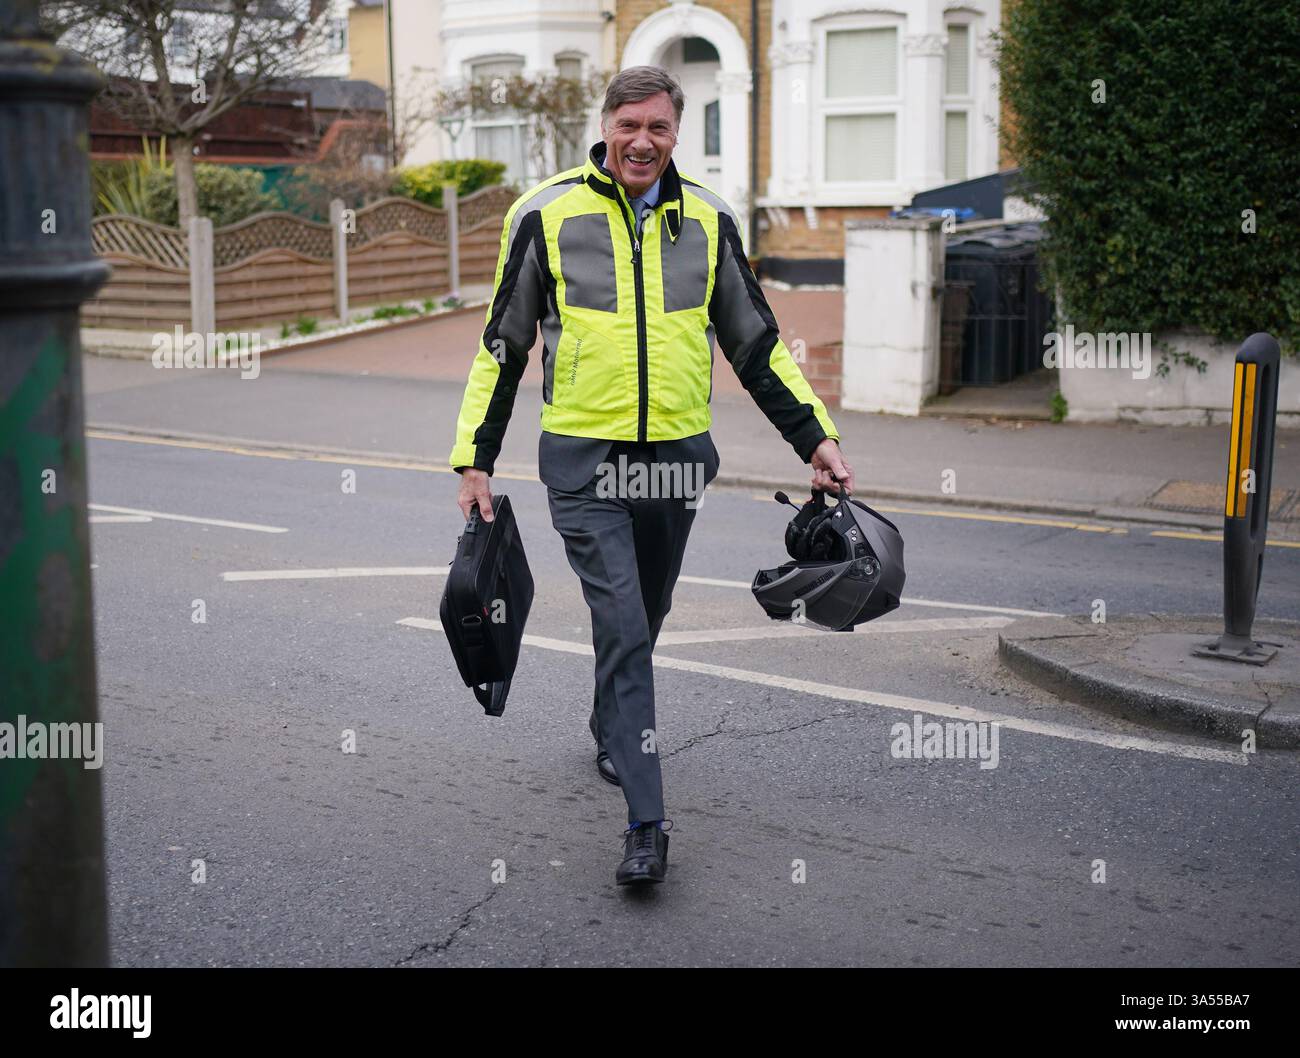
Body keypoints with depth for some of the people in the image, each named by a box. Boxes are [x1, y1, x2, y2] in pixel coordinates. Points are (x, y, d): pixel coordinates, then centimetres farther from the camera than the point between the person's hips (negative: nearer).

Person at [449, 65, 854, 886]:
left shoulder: (708, 220, 6)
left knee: (643, 622, 18)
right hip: (585, 458, -3)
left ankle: (610, 730, 46)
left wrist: (817, 437, 5)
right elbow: (503, 346, 4)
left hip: (677, 456, 4)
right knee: (622, 629, -11)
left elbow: (758, 345, 12)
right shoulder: (546, 214, -2)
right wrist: (475, 460, 0)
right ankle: (647, 824, -7)